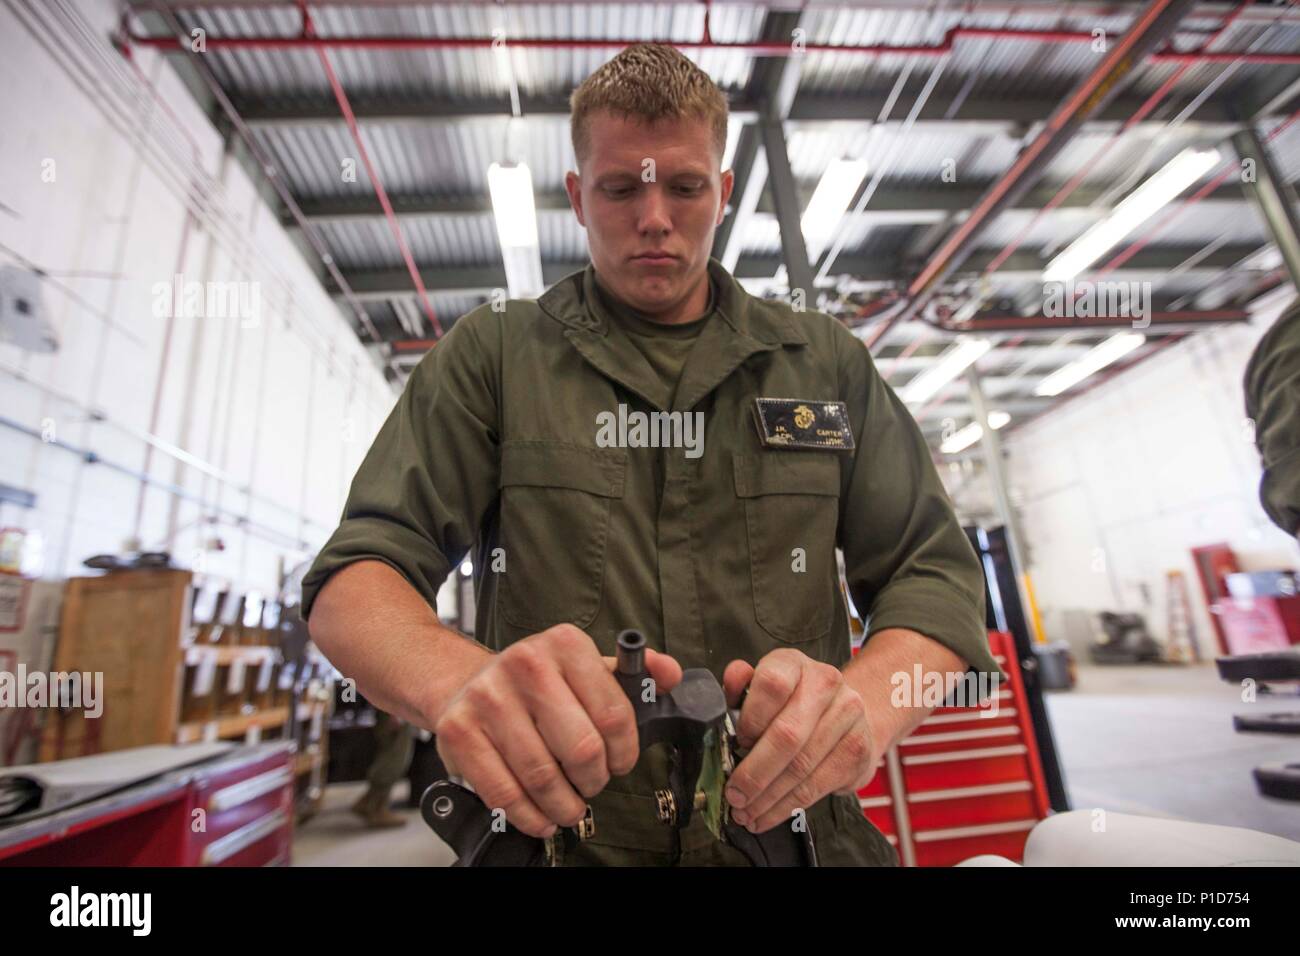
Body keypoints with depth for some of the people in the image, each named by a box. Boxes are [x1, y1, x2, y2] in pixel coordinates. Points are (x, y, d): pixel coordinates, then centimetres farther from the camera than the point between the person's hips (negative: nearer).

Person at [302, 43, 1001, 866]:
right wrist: (462, 676, -25)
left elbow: (937, 574, 5)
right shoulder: (492, 356, 4)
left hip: (794, 832, 3)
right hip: (554, 837, -1)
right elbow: (355, 577, -2)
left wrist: (866, 701, -16)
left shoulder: (827, 364, 9)